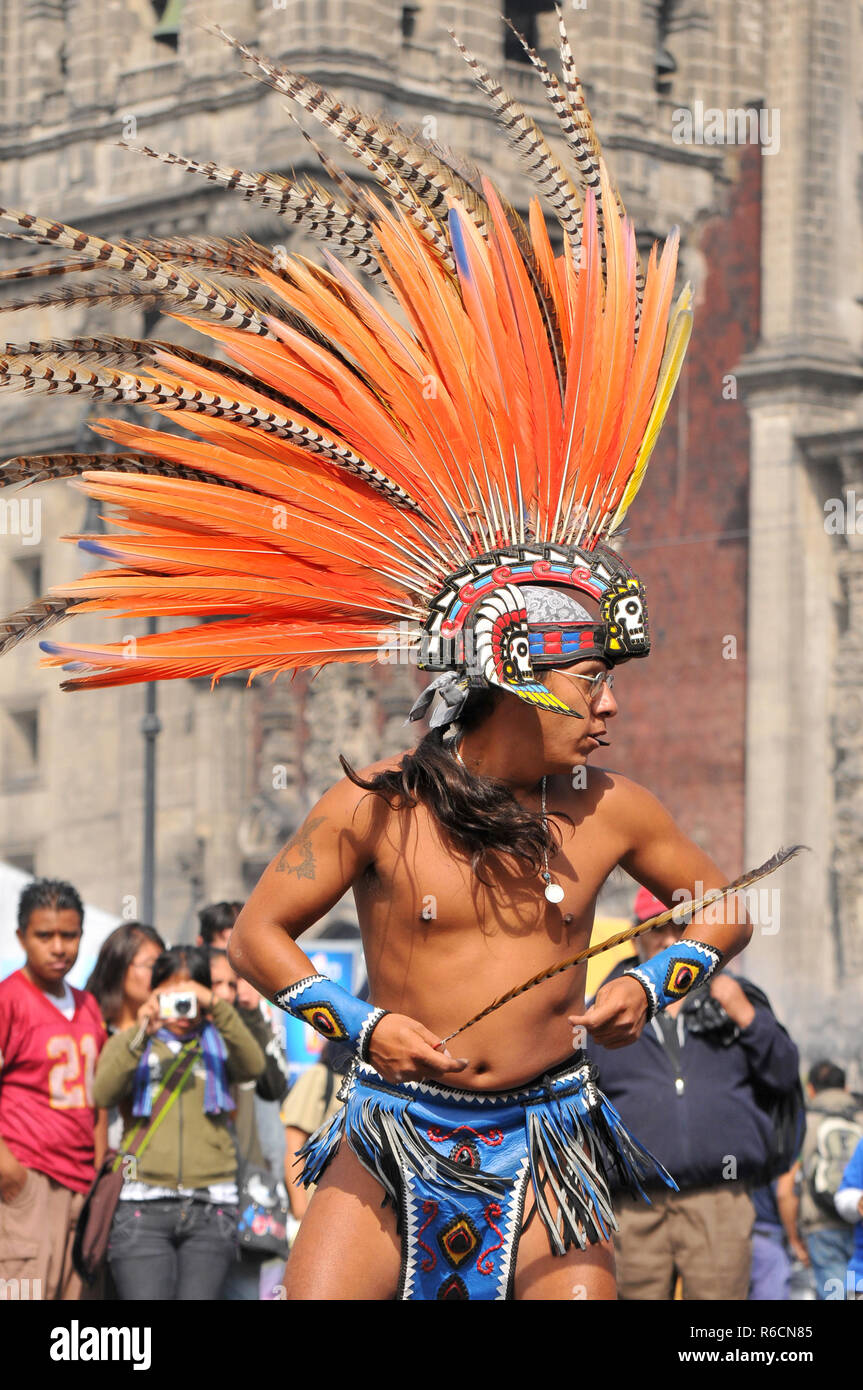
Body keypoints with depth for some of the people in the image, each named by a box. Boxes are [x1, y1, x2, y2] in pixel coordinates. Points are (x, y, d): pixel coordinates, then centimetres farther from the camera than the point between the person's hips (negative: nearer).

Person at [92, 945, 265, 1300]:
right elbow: (103, 1093, -6)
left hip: (210, 1207, 1)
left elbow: (253, 1067, -7)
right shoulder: (127, 1043, 13)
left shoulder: (217, 1045, 15)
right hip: (143, 1206, -1)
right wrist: (141, 1035, -18)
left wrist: (218, 1008, -18)